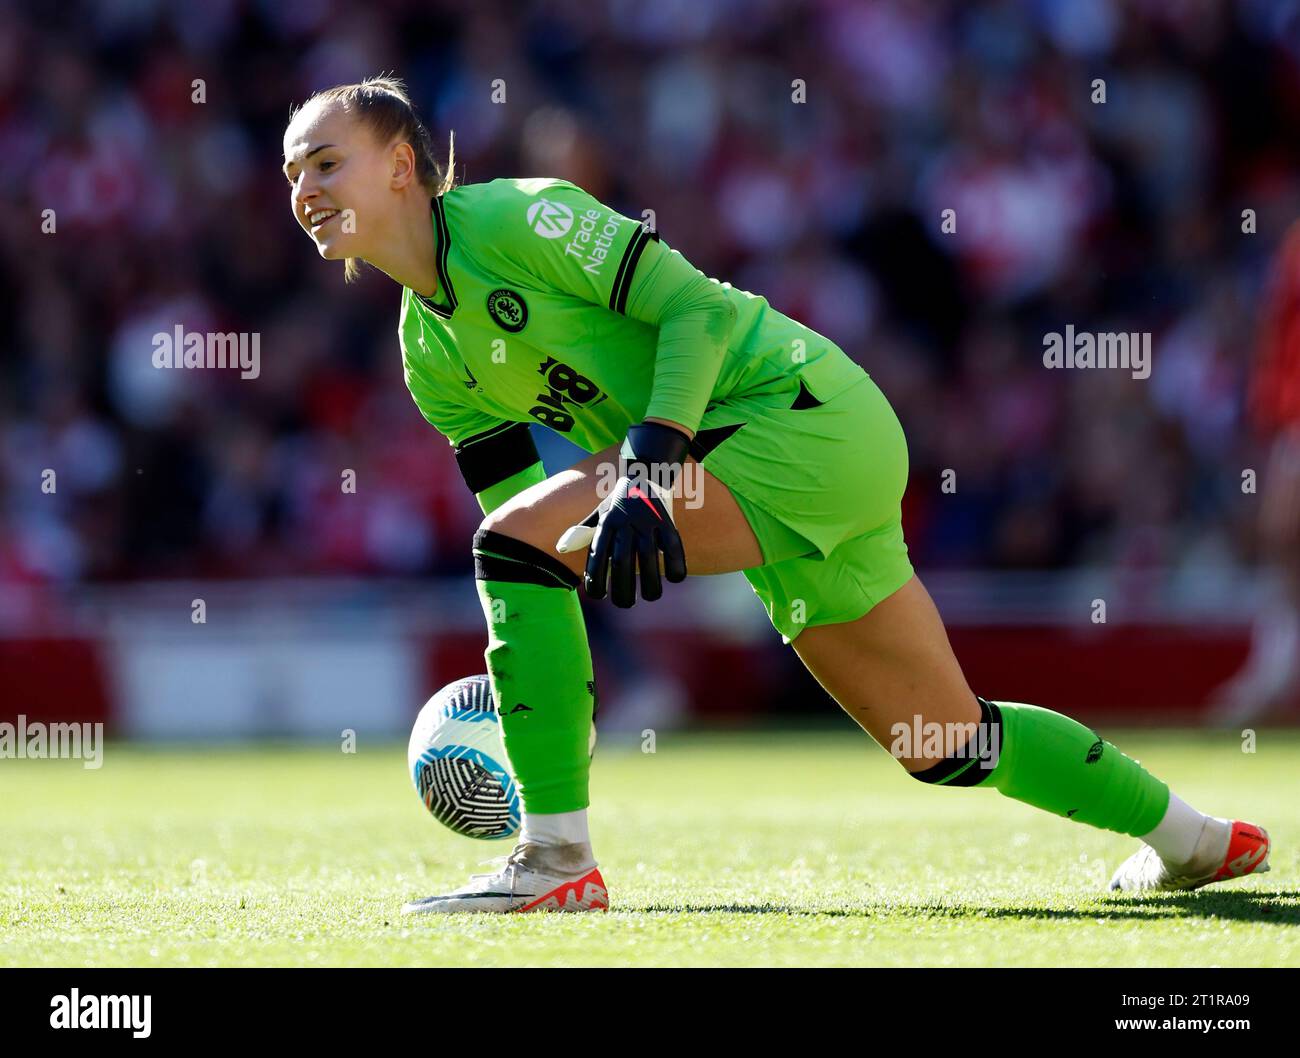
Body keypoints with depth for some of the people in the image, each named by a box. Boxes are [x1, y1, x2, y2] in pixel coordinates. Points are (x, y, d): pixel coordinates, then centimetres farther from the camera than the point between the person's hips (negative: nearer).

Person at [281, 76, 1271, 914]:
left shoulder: (514, 216, -12)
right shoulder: (429, 354, 13)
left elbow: (697, 305, -15)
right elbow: (516, 502, 15)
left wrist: (649, 467, -26)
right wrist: (510, 675, 4)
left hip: (807, 414, -9)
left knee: (520, 537, -22)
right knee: (947, 745, 15)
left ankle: (557, 859, -20)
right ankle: (1187, 835, 33)